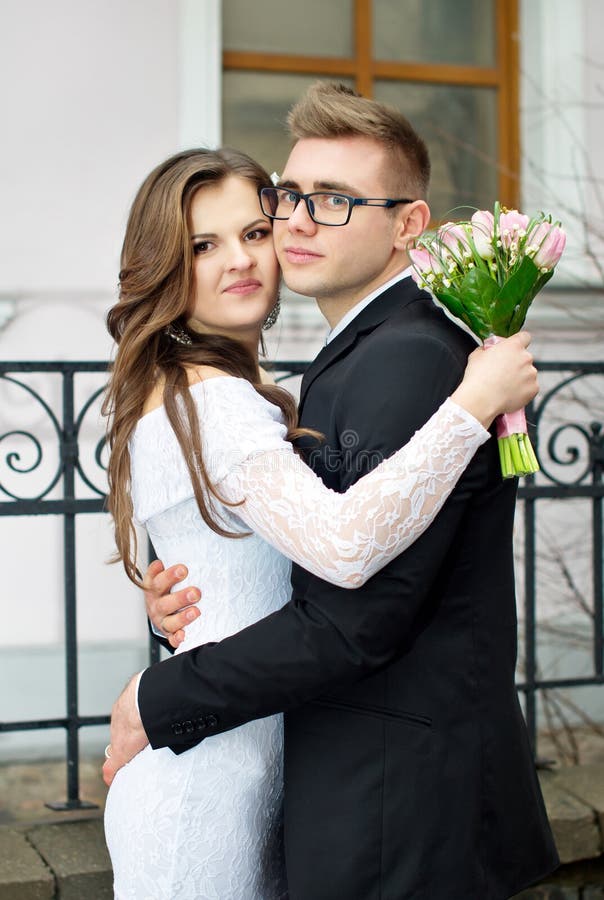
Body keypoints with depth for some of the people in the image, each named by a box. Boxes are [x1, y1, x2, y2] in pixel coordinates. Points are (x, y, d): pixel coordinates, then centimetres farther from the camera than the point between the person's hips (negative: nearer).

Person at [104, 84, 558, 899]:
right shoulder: (359, 353, 12)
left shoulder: (411, 359, -21)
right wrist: (194, 591, -7)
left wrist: (157, 703, -14)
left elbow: (356, 621, -25)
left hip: (395, 808, -9)